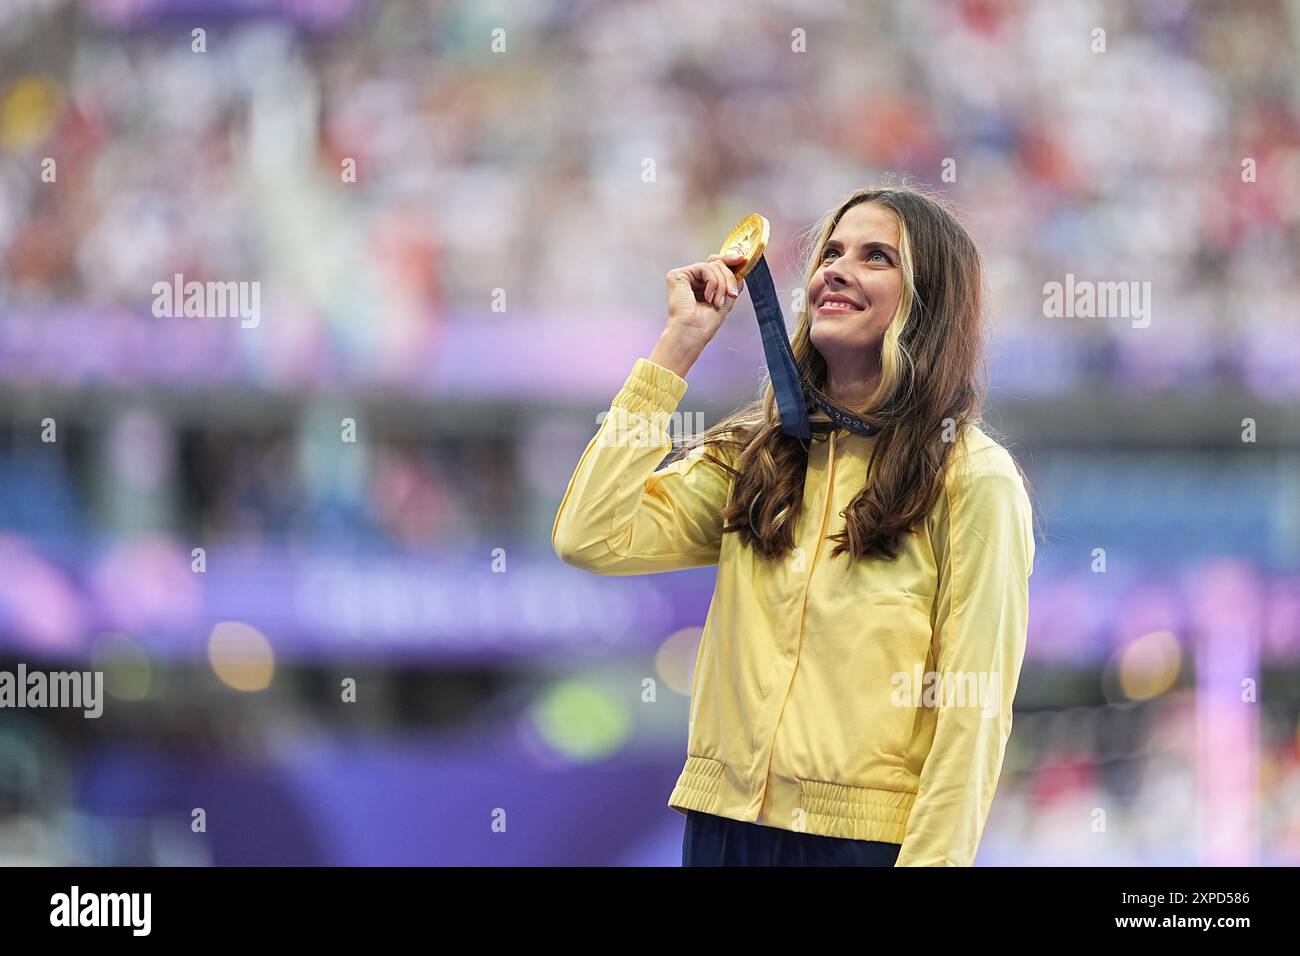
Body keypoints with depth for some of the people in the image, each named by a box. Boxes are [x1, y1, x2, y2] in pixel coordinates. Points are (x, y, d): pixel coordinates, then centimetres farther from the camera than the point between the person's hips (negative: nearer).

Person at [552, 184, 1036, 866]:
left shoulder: (971, 478, -5)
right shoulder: (753, 459, 10)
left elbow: (973, 715, -10)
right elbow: (591, 539, -4)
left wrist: (927, 861, -19)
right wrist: (680, 343, 0)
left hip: (868, 836, -5)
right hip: (722, 827, 5)